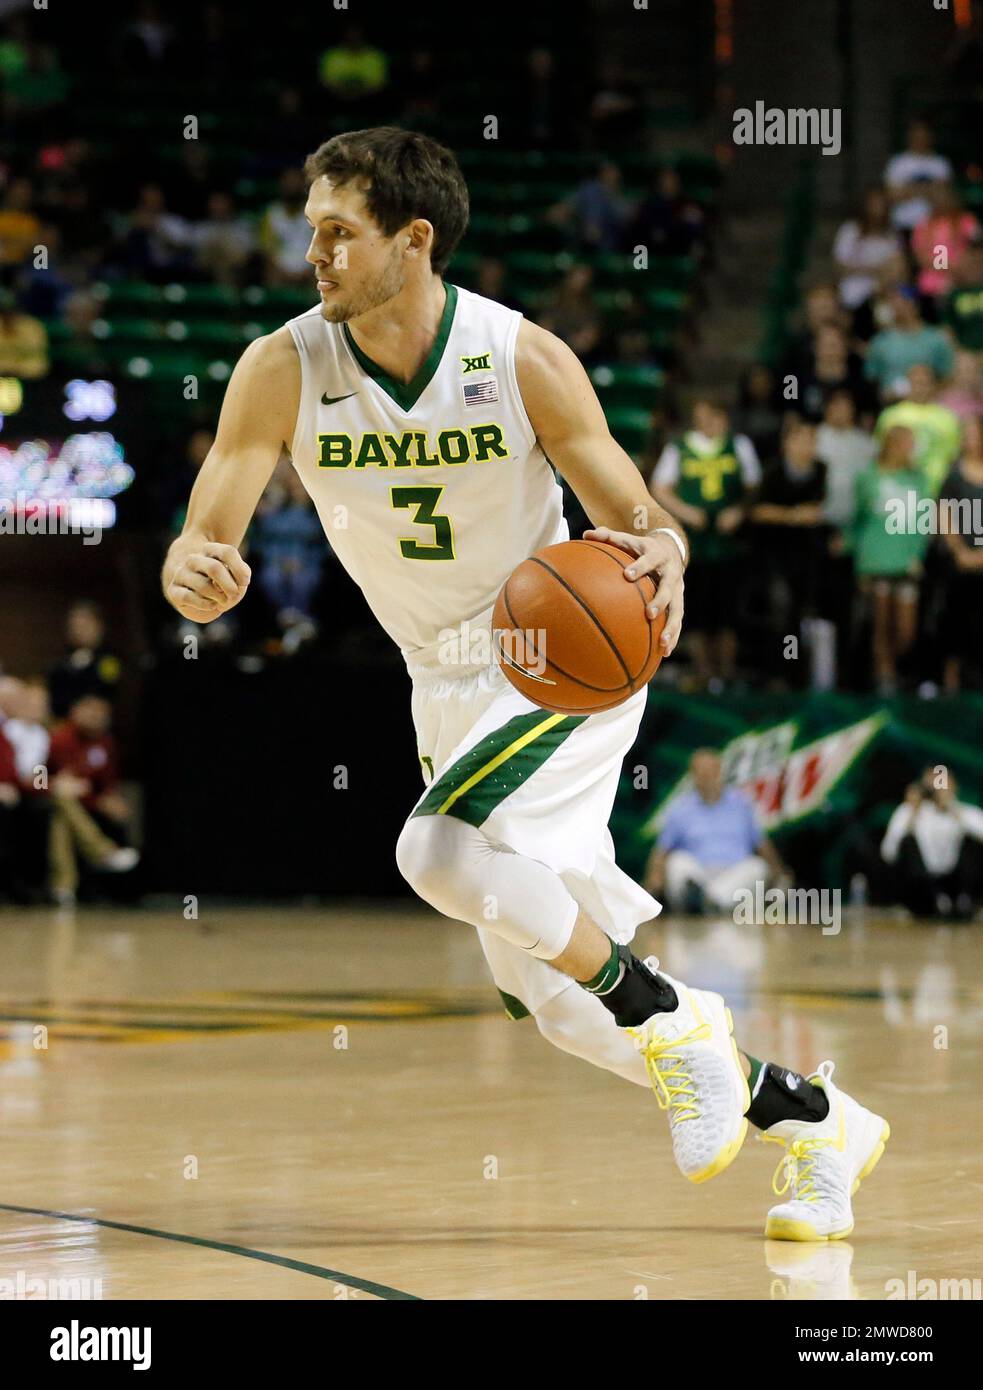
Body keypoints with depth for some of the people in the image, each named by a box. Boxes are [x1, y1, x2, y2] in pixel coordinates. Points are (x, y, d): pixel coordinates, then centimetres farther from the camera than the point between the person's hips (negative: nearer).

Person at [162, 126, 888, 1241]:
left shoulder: (522, 360, -18)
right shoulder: (283, 371, -12)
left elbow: (633, 514, -10)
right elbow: (203, 543, -15)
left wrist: (661, 557, -34)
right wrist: (192, 575, -39)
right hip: (450, 684, 5)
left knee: (440, 851, -31)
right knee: (554, 998, 6)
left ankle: (670, 1019, -11)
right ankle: (809, 1119, 23)